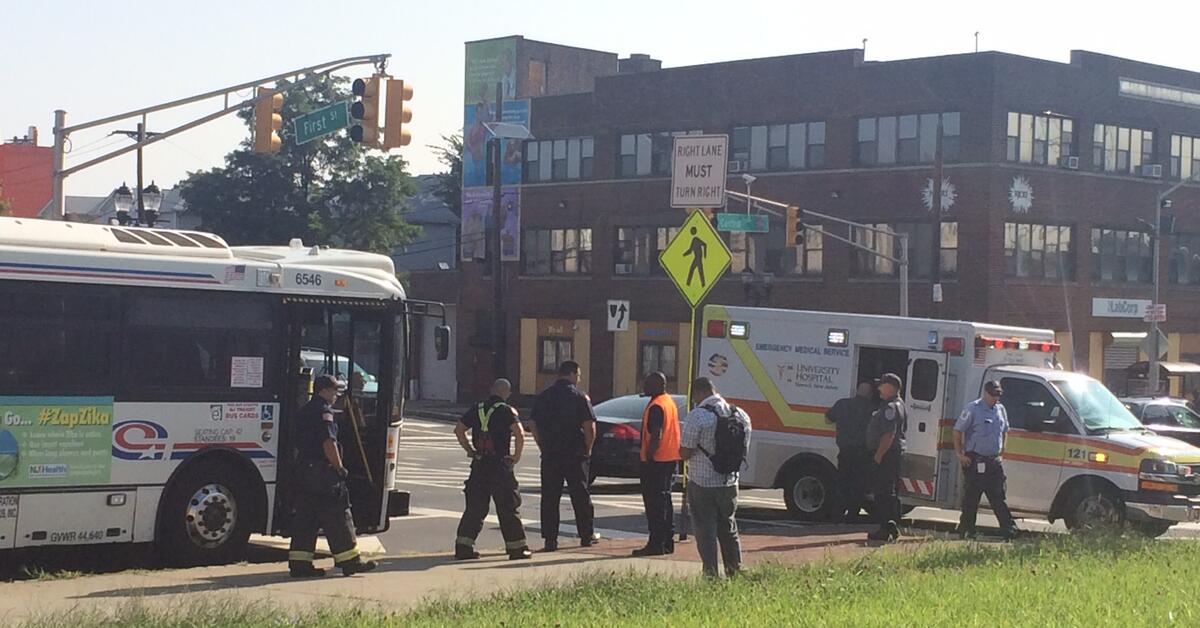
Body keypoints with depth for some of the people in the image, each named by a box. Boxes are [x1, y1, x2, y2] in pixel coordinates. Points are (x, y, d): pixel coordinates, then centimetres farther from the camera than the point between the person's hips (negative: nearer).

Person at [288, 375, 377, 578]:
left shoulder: (303, 412, 18)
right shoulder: (324, 411, -12)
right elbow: (328, 443, -20)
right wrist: (339, 467, -13)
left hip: (303, 470, 9)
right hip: (323, 473, -9)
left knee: (305, 518, 9)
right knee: (337, 517, -3)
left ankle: (299, 562, 7)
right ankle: (349, 560, 0)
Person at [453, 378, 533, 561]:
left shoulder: (477, 409, 8)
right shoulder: (506, 411, -8)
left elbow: (459, 430, 11)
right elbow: (519, 434, -20)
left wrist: (469, 450, 13)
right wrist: (516, 456, -8)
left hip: (479, 464, 5)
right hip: (500, 466, -5)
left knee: (474, 507, 9)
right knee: (508, 508, 4)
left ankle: (463, 547, 4)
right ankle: (516, 548, 9)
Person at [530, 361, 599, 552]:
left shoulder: (543, 397, 6)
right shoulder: (579, 397, -6)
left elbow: (534, 427, 9)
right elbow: (590, 428, -10)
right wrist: (587, 450, 3)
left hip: (549, 455, 3)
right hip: (575, 455, -3)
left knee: (549, 498, 4)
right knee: (580, 495, 9)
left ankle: (550, 539, 1)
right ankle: (587, 535, 17)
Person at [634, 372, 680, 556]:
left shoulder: (656, 406, -16)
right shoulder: (670, 402, 15)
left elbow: (656, 436, -22)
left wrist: (648, 456, -20)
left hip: (657, 460, -10)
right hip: (671, 458, 10)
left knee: (655, 502, -7)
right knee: (664, 500, 14)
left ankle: (656, 544, -7)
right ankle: (668, 542, 18)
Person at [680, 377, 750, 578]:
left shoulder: (697, 416, -17)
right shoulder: (739, 415, 2)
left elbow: (685, 453, -16)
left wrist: (682, 447, 5)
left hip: (702, 485, -6)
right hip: (729, 484, 6)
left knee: (706, 532, 2)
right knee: (728, 529, 18)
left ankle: (711, 574, 1)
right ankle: (735, 572, 24)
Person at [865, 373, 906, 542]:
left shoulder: (891, 407, -17)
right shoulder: (898, 404, 18)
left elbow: (889, 435, -24)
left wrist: (878, 455, -21)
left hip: (886, 454, -11)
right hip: (895, 453, 11)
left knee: (883, 492, -10)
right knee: (890, 492, 16)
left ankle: (886, 529, -11)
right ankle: (894, 528, 20)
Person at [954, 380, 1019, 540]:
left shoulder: (1001, 410, 12)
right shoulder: (972, 409, -7)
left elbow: (1004, 431, 26)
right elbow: (958, 431, -5)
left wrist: (1001, 451, 17)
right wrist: (959, 454, -9)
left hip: (994, 461, 5)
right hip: (975, 461, -5)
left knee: (998, 497, 5)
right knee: (971, 498, -1)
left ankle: (1009, 529, 3)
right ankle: (966, 530, 6)